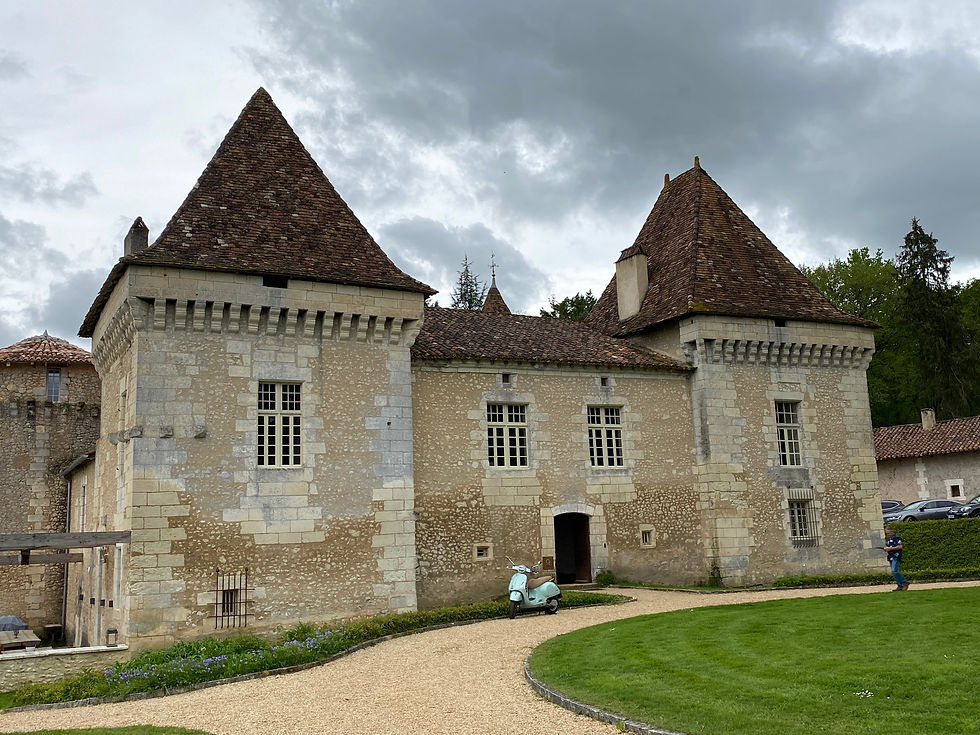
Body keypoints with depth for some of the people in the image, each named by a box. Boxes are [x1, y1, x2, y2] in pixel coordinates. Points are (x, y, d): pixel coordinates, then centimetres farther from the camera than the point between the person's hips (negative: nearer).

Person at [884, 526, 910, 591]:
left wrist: (890, 548, -18)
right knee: (894, 572, 7)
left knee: (894, 571, -18)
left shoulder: (896, 537, -9)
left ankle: (905, 583, -6)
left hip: (896, 557, -9)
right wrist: (886, 549, 7)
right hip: (890, 557, 9)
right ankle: (900, 586, 12)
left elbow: (900, 546, -17)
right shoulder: (887, 538, 18)